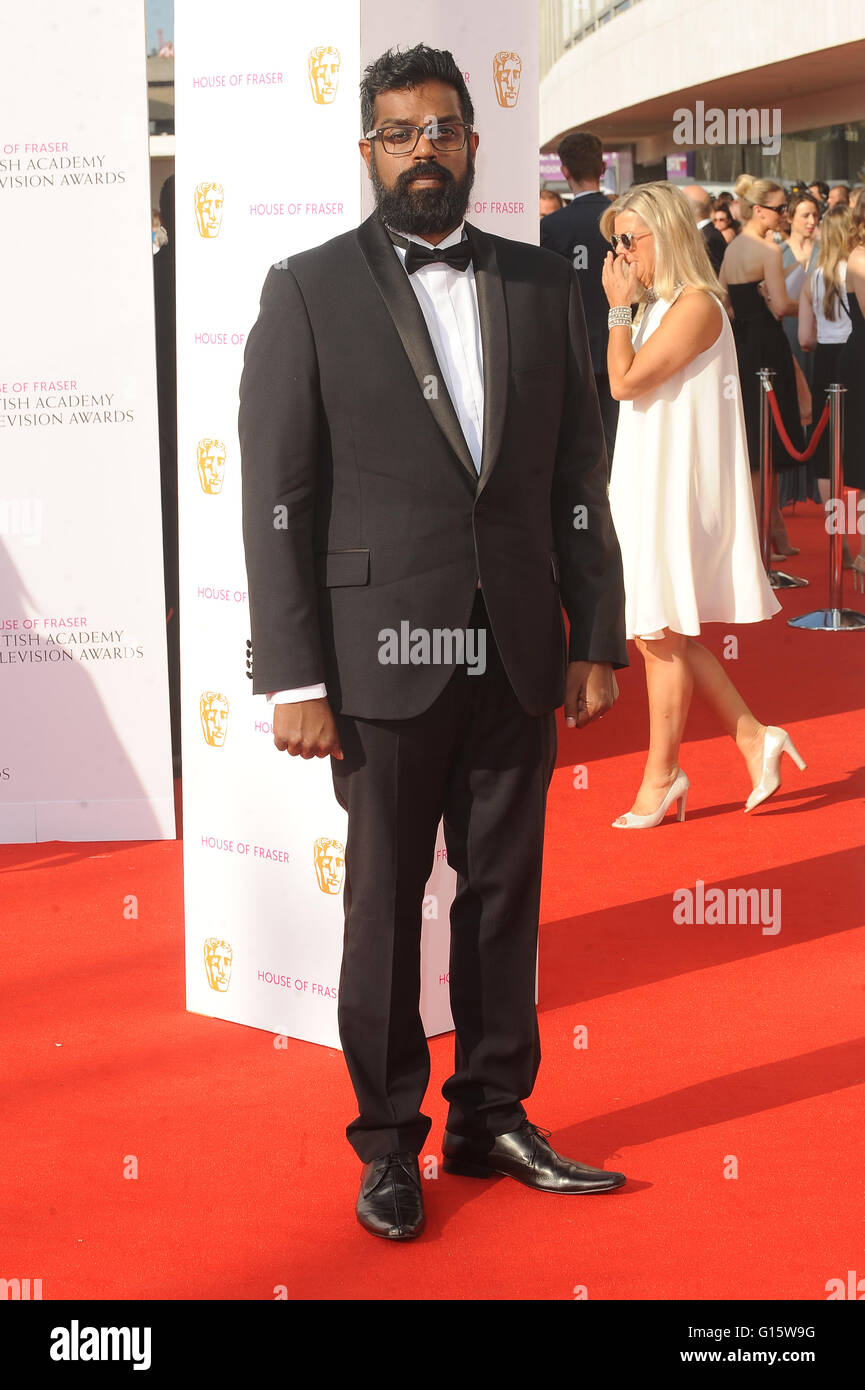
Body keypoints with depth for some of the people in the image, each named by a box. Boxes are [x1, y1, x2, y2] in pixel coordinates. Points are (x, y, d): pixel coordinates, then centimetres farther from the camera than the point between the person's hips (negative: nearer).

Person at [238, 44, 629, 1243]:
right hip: (385, 656, -3)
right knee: (385, 905, 6)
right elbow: (278, 498, -5)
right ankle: (389, 1142, 19)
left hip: (517, 656, 3)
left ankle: (492, 1119, 24)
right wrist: (294, 680, -10)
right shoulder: (309, 291, -2)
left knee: (504, 895, 11)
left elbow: (579, 476, 10)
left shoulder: (542, 286, 9)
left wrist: (598, 639, 5)